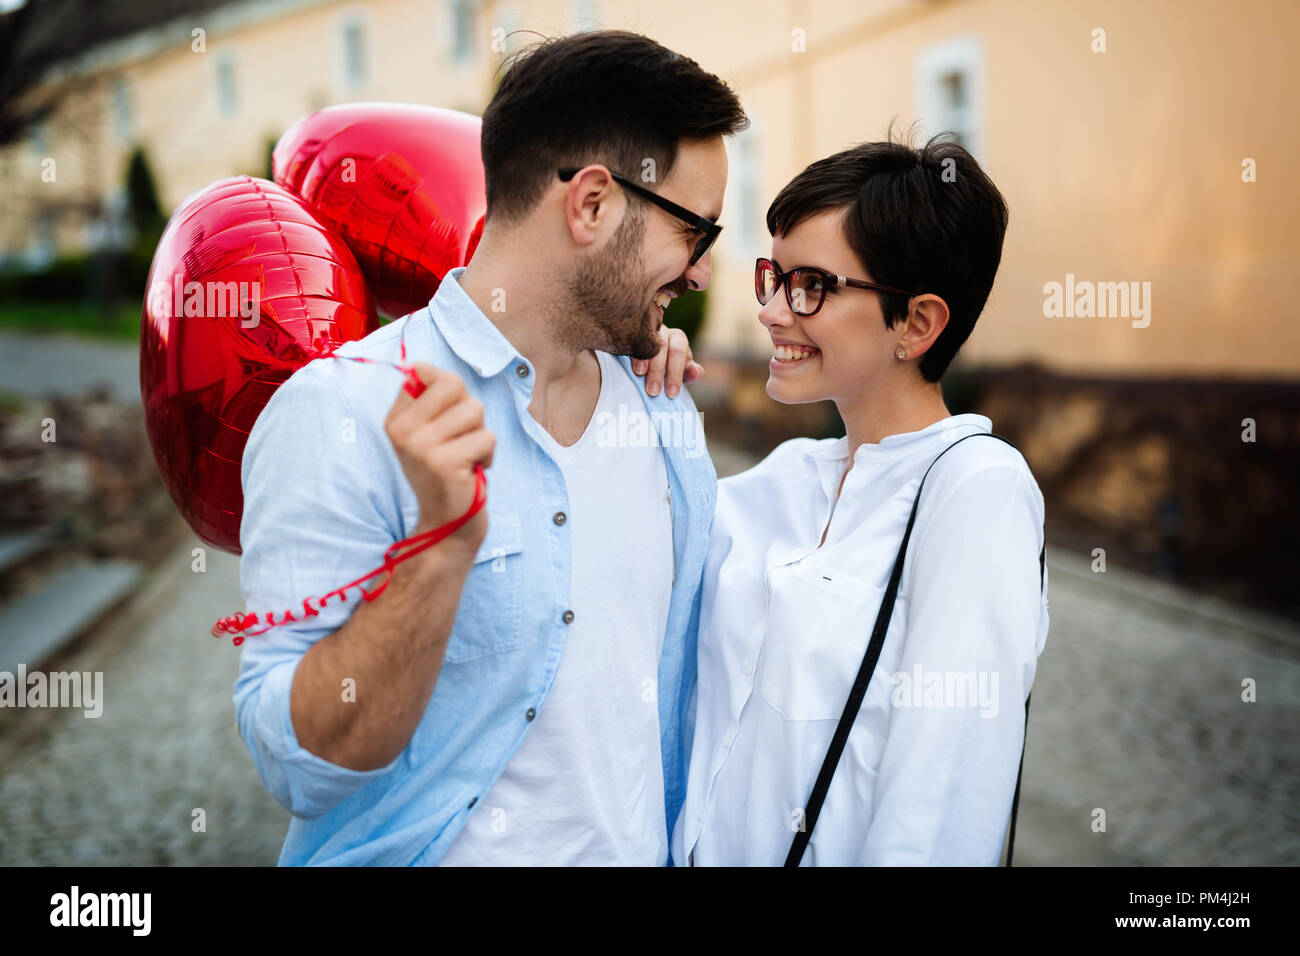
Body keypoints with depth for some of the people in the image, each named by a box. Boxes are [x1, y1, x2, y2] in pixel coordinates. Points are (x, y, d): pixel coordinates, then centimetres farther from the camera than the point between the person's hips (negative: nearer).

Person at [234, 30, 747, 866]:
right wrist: (443, 540, -33)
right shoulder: (339, 410, -19)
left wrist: (674, 418, 2)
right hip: (447, 851, -5)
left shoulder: (662, 410, 0)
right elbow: (303, 767, -22)